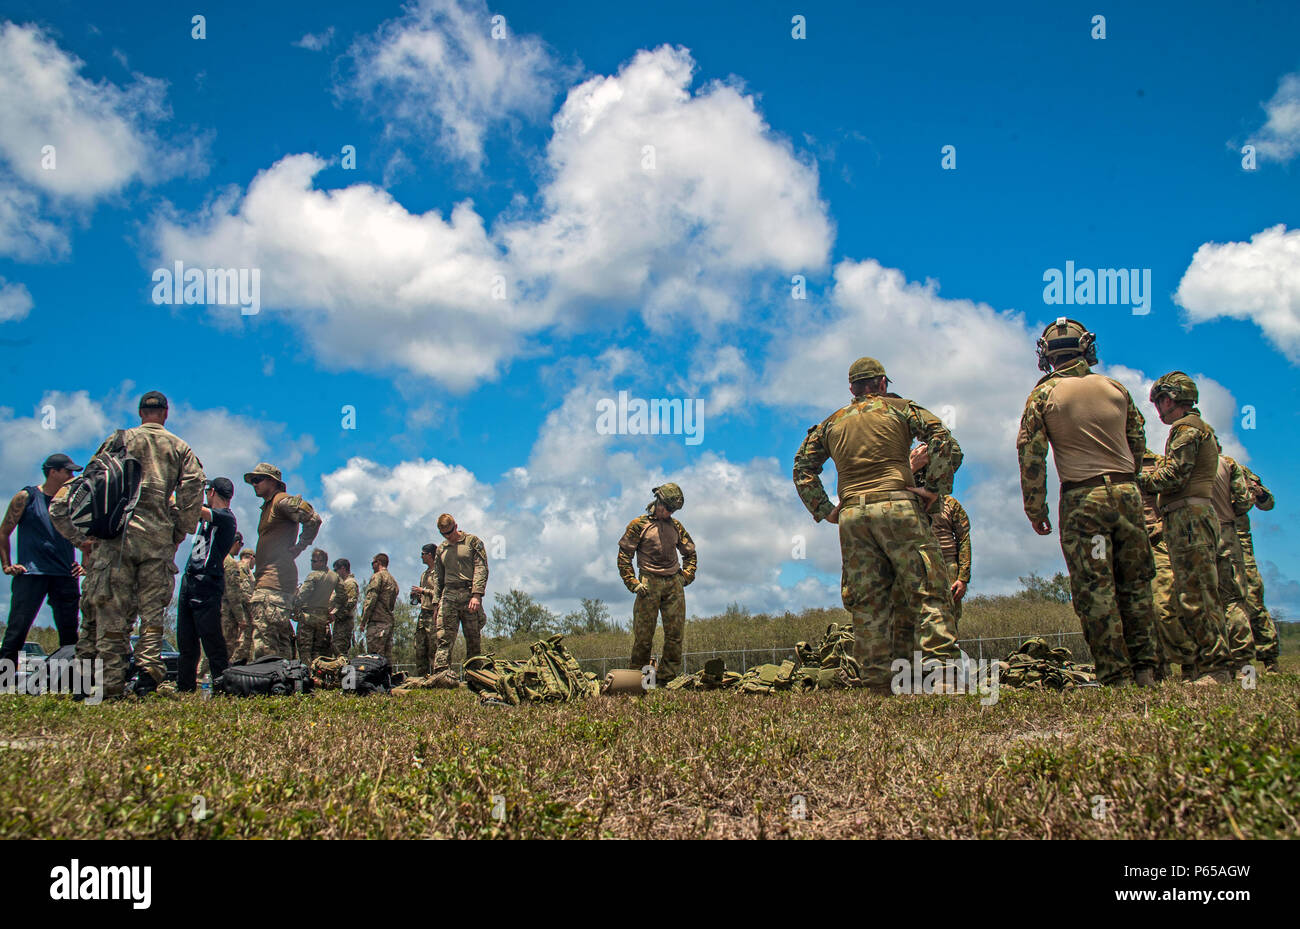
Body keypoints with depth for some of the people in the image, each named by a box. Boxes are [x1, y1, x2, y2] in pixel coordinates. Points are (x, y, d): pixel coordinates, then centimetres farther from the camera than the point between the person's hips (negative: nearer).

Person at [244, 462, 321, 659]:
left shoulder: (282, 500, -4)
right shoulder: (267, 507, 27)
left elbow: (313, 519, -17)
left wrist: (299, 547, -10)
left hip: (275, 578, -10)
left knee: (263, 639, -18)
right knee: (280, 637, 9)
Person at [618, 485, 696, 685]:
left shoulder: (675, 526, 15)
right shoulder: (639, 524, 2)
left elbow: (690, 553, 26)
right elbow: (624, 556, 0)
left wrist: (686, 576, 12)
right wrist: (633, 583, -8)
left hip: (674, 584, 4)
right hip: (649, 584, -4)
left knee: (676, 635, 0)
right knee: (643, 635, -5)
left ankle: (663, 679, 5)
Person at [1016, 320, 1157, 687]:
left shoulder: (1044, 394, -1)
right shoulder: (1115, 388, 8)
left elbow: (1030, 453, -5)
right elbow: (1138, 440, 16)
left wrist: (1035, 509, 1)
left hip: (1082, 499, -3)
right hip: (1126, 492, 3)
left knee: (1095, 591, -1)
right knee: (1135, 584, 12)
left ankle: (1116, 676, -1)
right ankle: (1144, 670, 13)